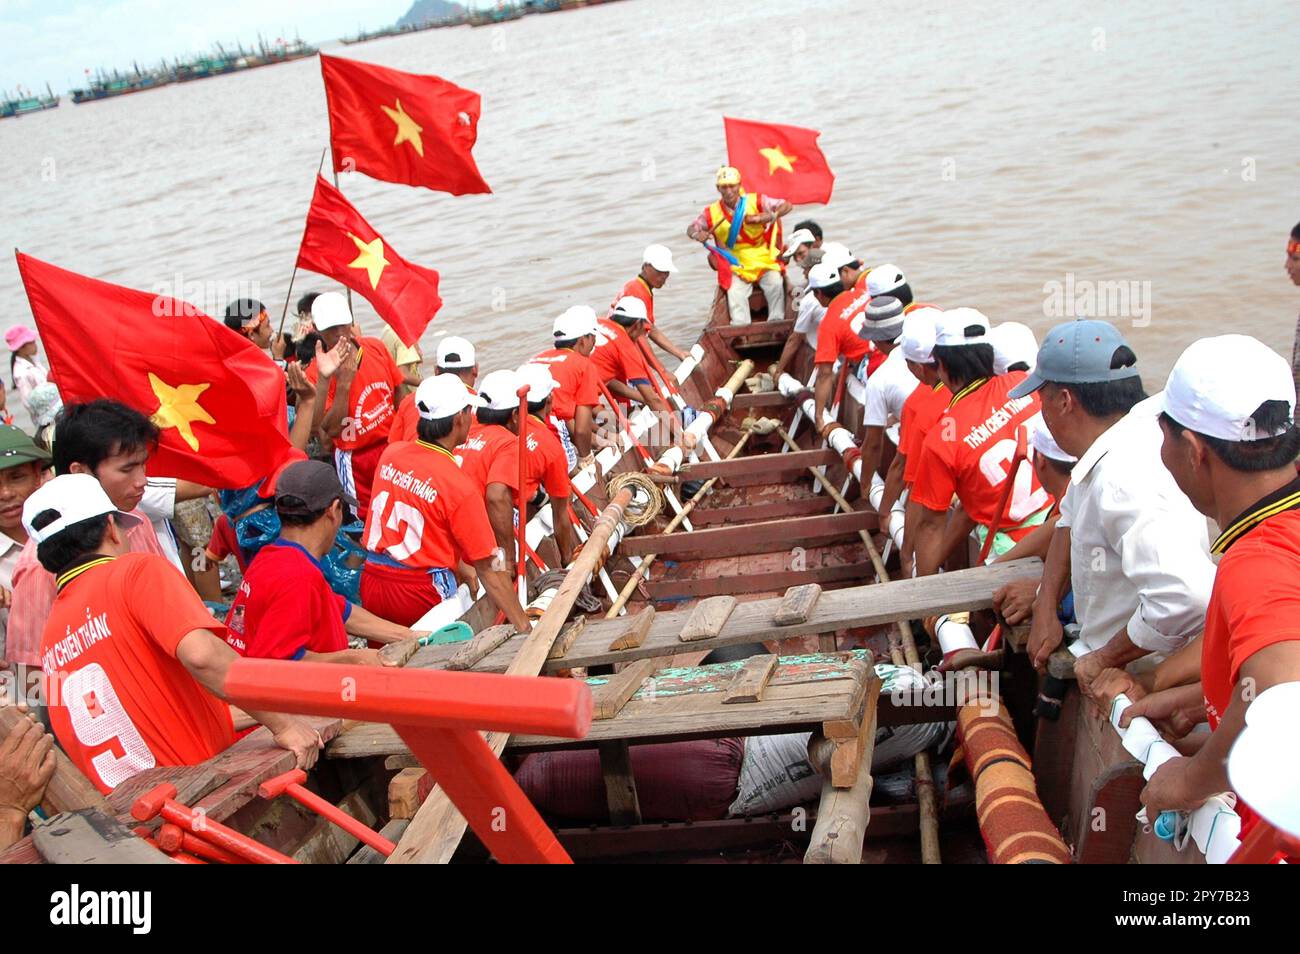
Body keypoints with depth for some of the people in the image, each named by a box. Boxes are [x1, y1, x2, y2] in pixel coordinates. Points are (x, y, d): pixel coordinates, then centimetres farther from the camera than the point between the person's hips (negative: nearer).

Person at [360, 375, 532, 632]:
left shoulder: (390, 454, -1)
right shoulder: (460, 487, -18)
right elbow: (489, 570, -15)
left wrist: (459, 568, 21)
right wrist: (525, 629, -9)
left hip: (371, 585, 7)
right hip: (420, 596, -7)